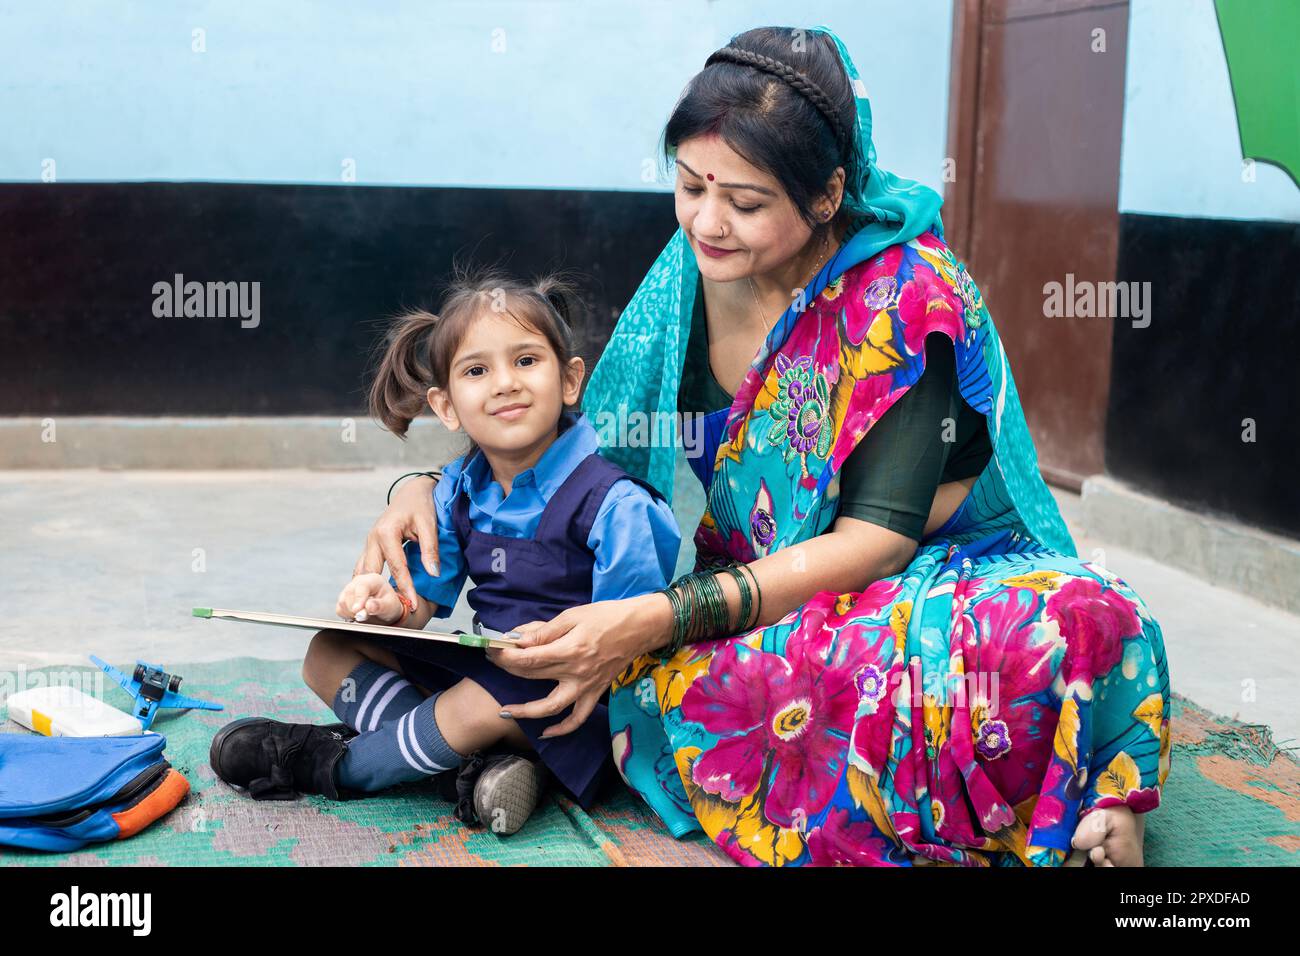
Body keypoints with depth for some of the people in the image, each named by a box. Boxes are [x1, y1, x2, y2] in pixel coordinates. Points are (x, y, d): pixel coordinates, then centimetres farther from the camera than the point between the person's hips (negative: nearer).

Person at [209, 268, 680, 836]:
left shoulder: (611, 501, -18)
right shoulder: (458, 491, 2)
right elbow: (425, 602, 5)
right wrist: (391, 606, -19)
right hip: (483, 663, 8)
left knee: (478, 705, -38)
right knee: (329, 653, 2)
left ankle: (331, 765, -6)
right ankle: (476, 765, -20)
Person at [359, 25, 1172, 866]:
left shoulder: (905, 293, -17)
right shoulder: (688, 279, -3)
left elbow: (876, 538, -23)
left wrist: (655, 622, -32)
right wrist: (428, 488, -12)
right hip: (758, 595, 5)